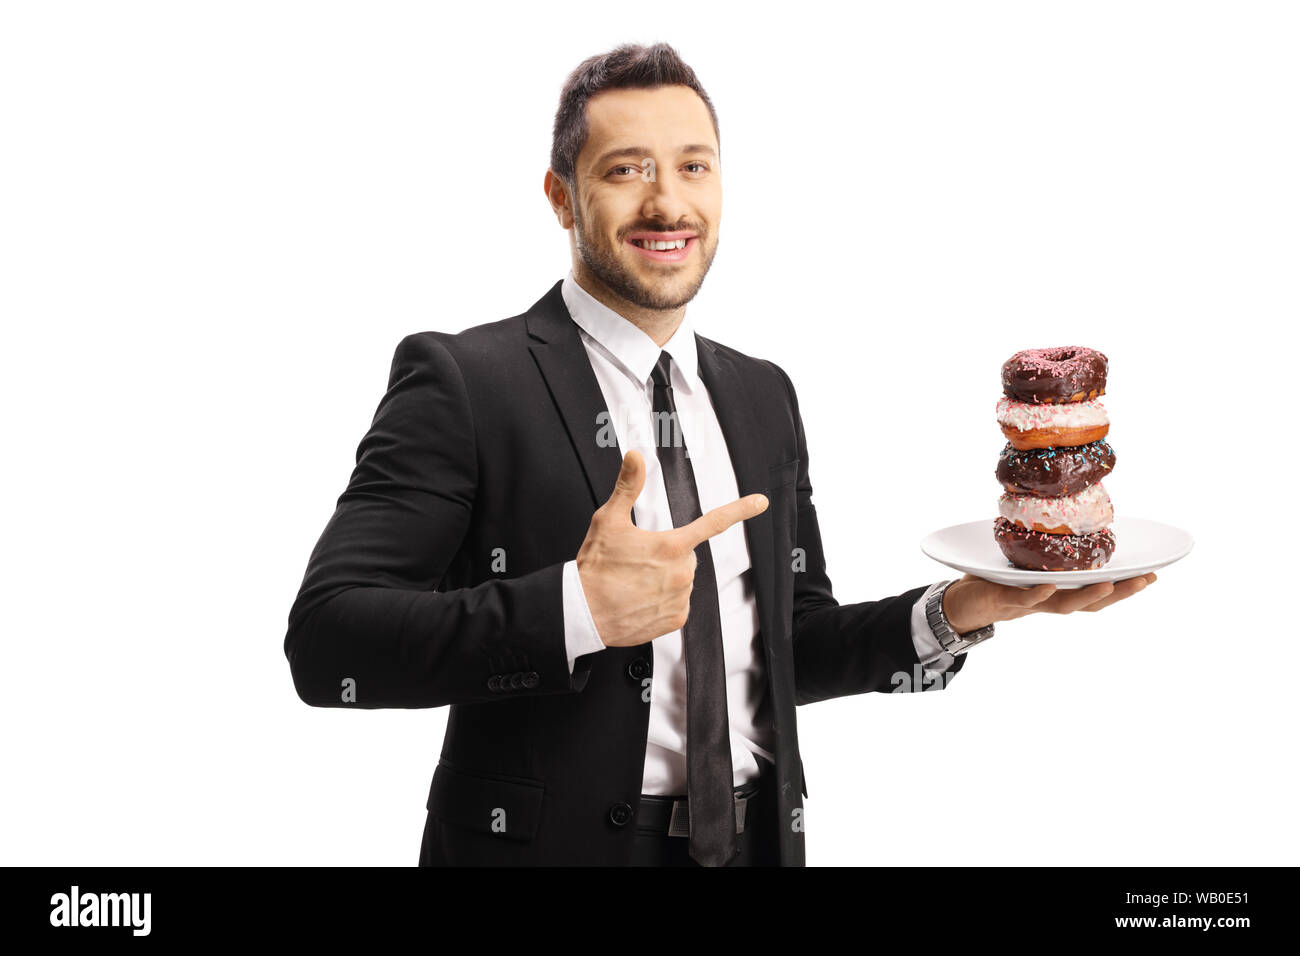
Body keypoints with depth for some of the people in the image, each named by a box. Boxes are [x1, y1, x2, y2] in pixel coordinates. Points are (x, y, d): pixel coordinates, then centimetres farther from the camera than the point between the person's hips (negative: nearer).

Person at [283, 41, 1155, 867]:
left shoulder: (764, 396, 7)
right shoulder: (462, 381, -12)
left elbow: (792, 646, 11)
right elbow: (325, 642, -20)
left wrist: (959, 611, -4)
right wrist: (575, 610, -31)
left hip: (760, 840, 6)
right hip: (553, 842, -5)